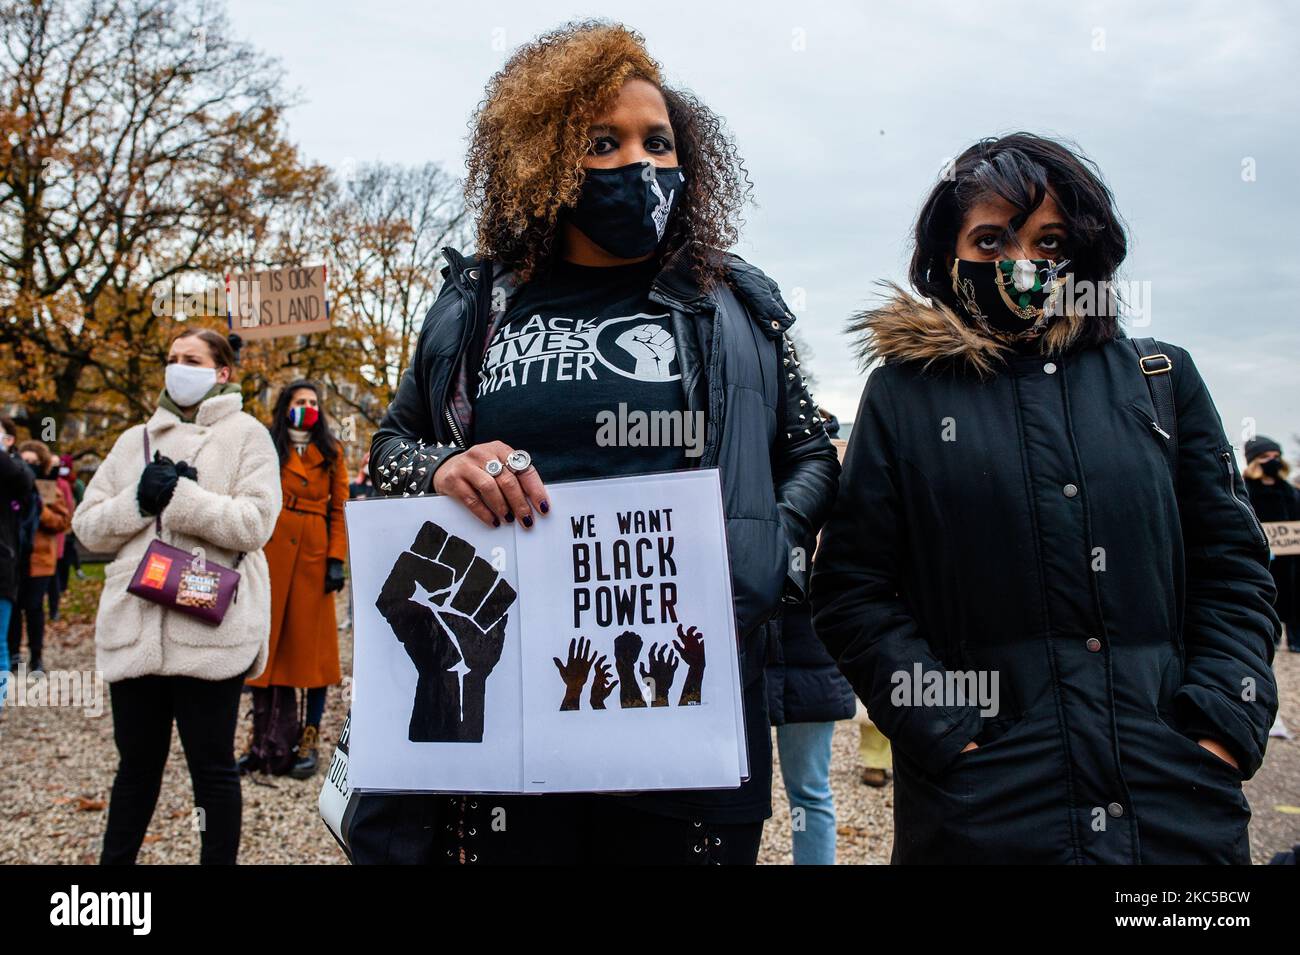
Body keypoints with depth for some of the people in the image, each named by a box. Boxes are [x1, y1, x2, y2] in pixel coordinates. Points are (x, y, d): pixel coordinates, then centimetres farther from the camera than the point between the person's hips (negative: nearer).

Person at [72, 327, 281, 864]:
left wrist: (178, 494, -14)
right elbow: (87, 527, 10)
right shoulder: (134, 441, 16)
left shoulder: (246, 435, 3)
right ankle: (115, 858, 32)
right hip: (134, 629, 4)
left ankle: (219, 859, 20)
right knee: (136, 763, 17)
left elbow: (255, 522, -11)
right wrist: (139, 500, -7)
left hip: (211, 632, -4)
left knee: (212, 766, 6)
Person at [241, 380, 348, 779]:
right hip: (270, 554, 1)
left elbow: (339, 509, 7)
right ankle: (261, 740, 10)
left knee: (312, 644, 0)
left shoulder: (330, 453, 11)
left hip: (313, 555, 0)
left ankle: (309, 742, 6)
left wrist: (336, 560, -3)